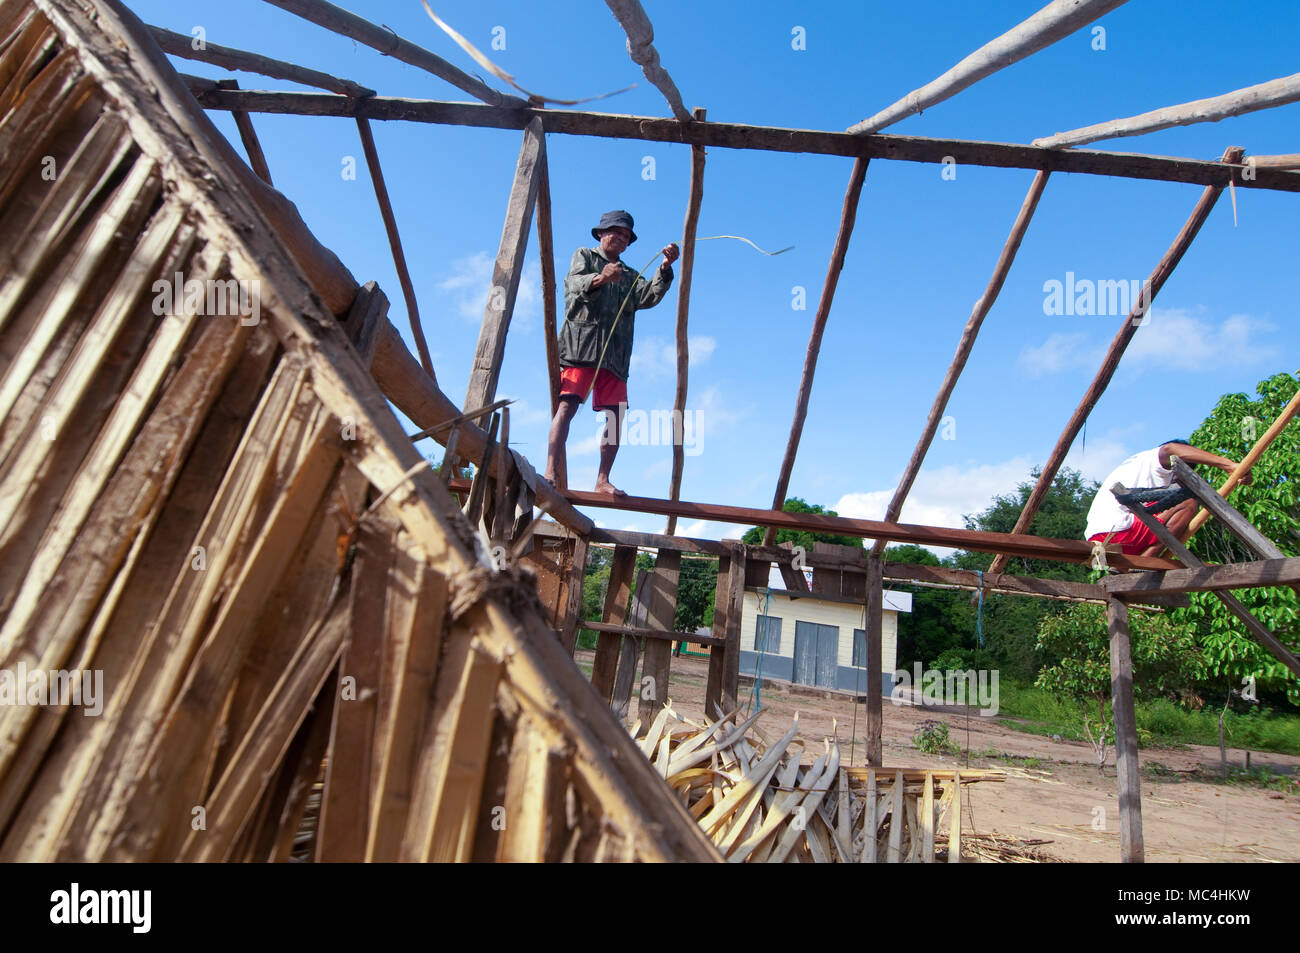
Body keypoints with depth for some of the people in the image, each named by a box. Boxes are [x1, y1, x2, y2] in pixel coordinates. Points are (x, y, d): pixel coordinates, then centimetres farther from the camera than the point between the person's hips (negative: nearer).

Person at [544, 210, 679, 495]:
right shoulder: (584, 256, 17)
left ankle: (602, 480, -3)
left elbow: (649, 297, 8)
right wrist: (600, 278, -27)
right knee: (567, 405, -18)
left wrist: (664, 268, -10)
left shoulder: (629, 276, 29)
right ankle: (550, 473, -24)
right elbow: (577, 284, -5)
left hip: (615, 354, 5)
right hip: (581, 344, -5)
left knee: (615, 415, -5)